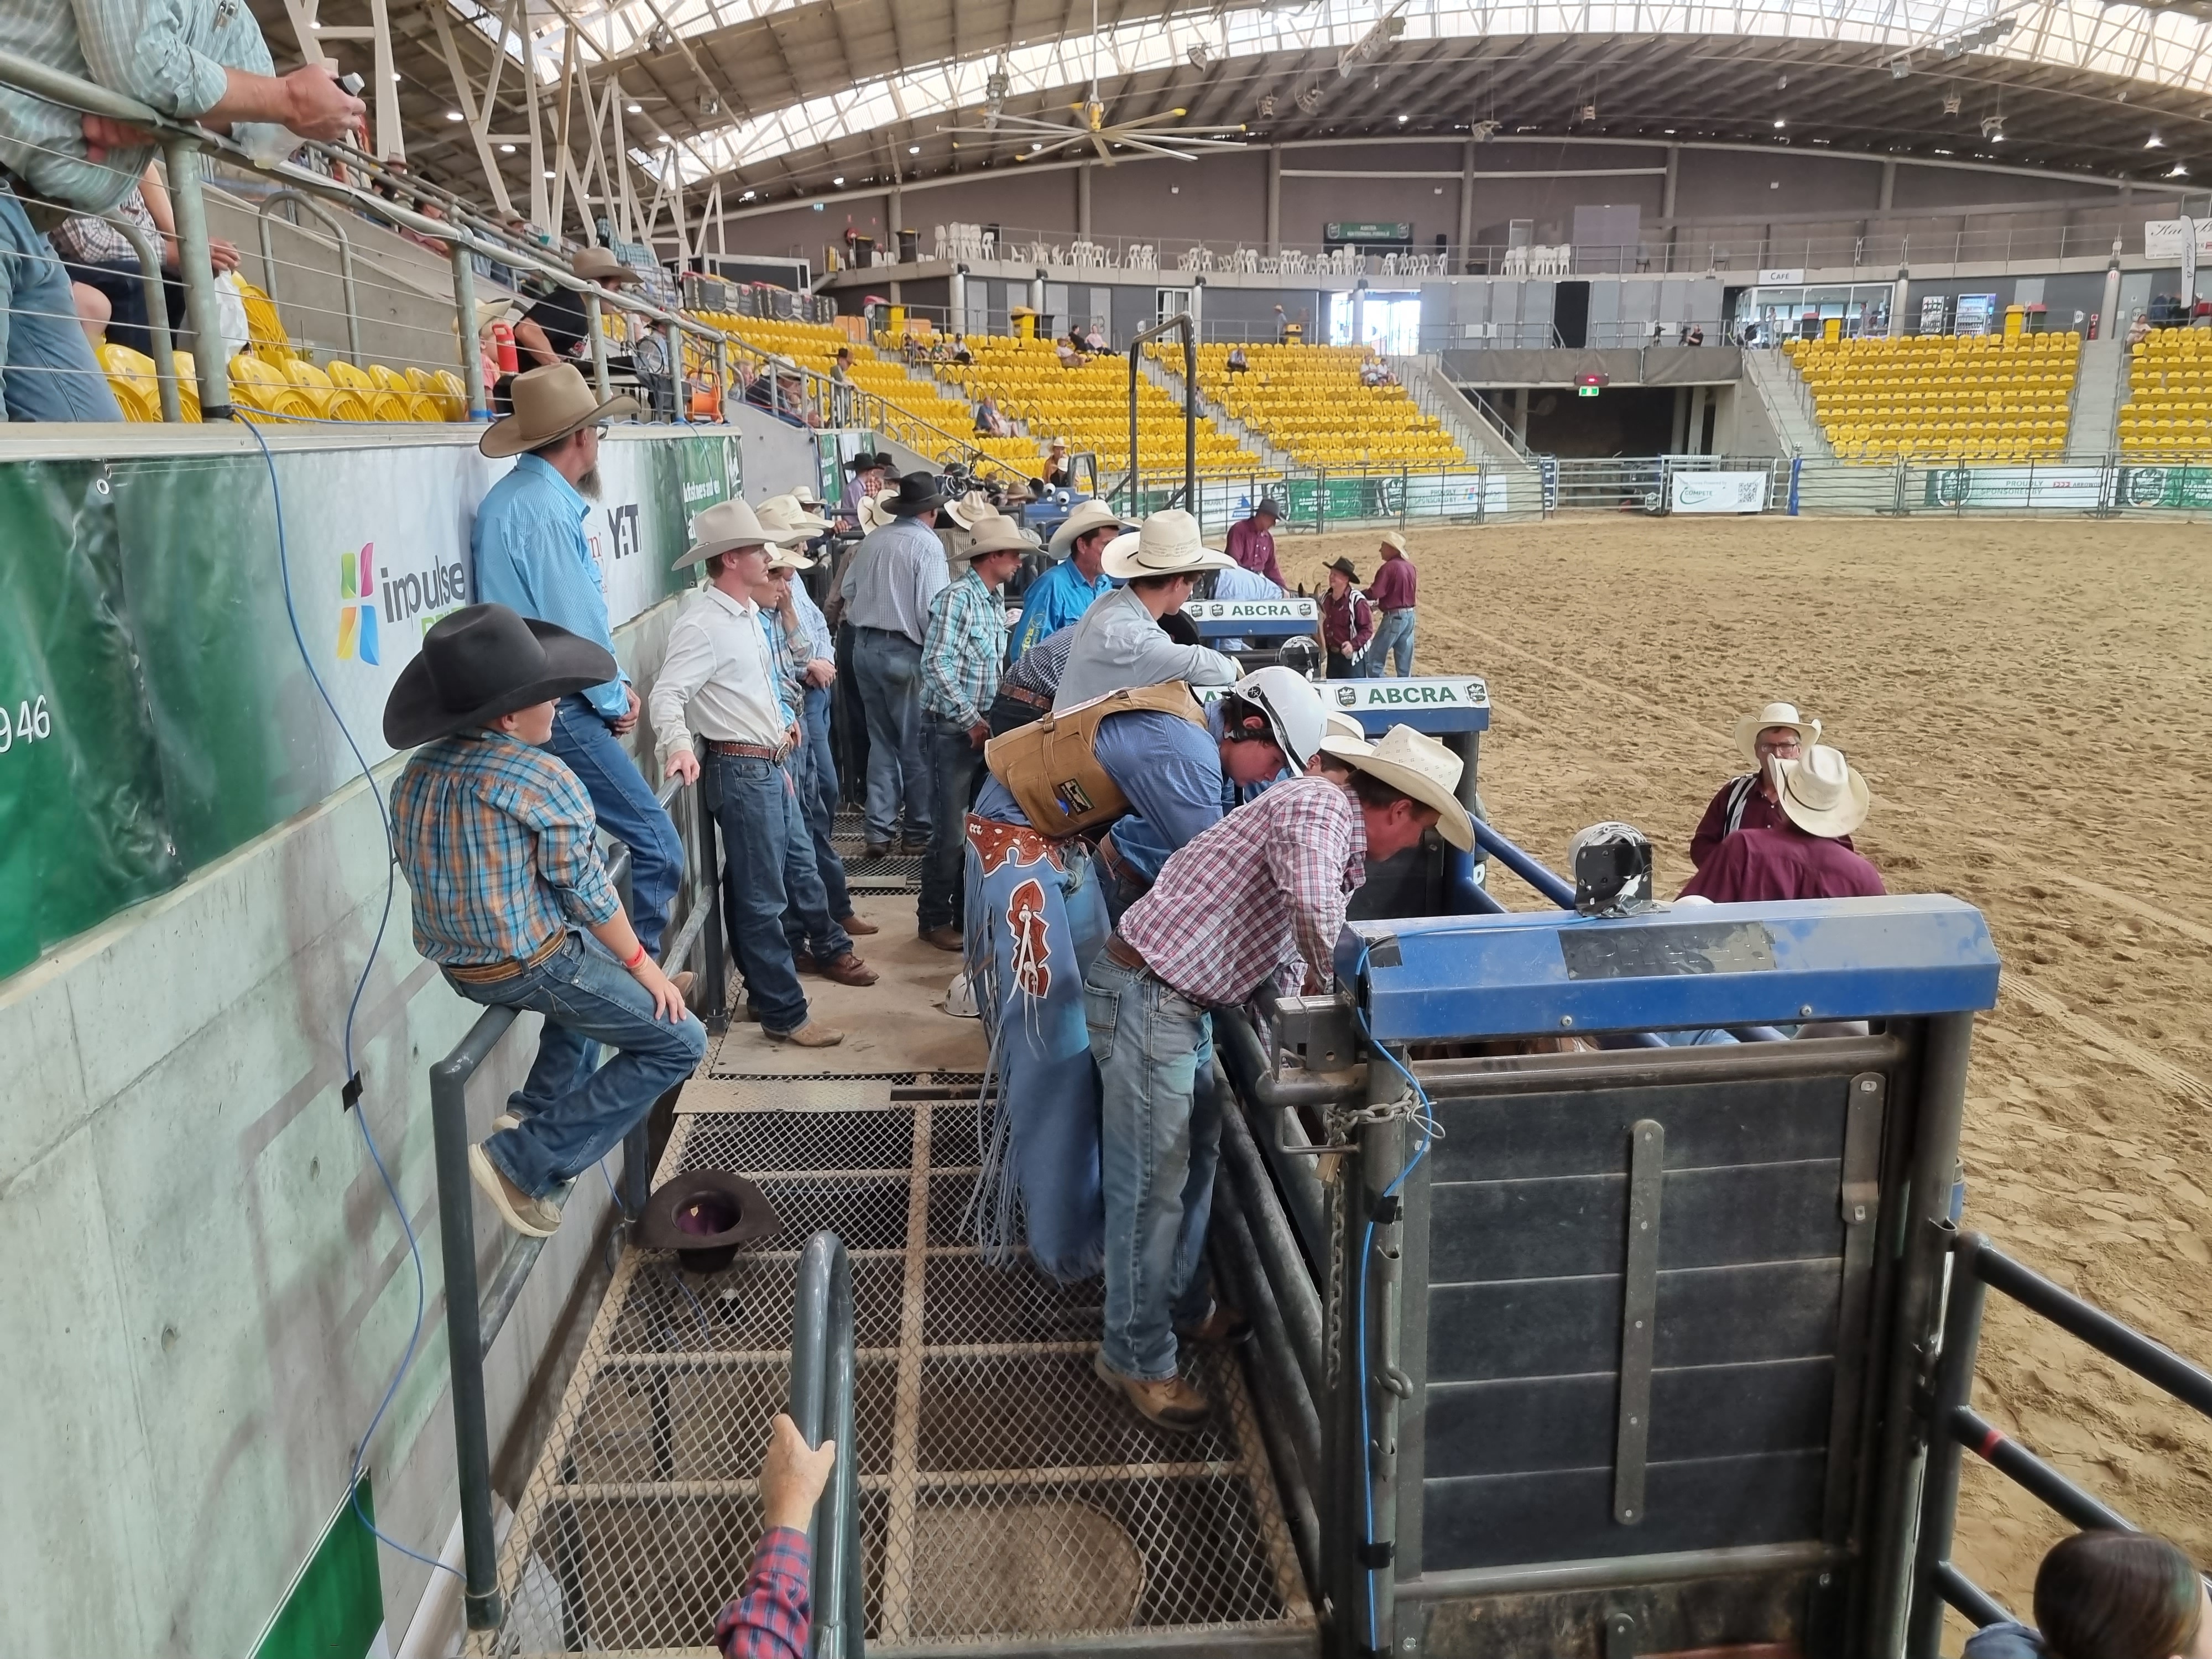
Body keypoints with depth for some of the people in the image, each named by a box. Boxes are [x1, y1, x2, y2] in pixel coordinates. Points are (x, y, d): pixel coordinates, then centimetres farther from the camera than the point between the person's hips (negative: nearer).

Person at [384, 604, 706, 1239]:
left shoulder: (416, 774, 0)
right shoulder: (543, 780, -22)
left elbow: (423, 873, 12)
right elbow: (587, 890, -17)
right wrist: (643, 965, -3)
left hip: (456, 964, 9)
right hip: (530, 967, -9)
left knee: (596, 970, 35)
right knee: (679, 1043, 0)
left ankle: (535, 1109, 25)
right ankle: (523, 1160, -2)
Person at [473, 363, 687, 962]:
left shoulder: (519, 496, 15)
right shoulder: (544, 509, -18)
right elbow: (572, 625, -19)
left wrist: (617, 682, 9)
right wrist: (614, 699, -4)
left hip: (540, 706, 11)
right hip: (561, 712, -11)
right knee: (657, 846, -9)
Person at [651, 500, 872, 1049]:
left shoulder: (749, 612, 11)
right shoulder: (702, 625, -19)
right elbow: (668, 694, -27)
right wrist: (678, 746, -42)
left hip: (774, 763, 9)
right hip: (742, 771, -9)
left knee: (801, 863, 26)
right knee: (762, 896, 0)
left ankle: (829, 947, 49)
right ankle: (784, 1014, 9)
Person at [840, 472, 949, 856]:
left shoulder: (874, 538, 6)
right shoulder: (928, 544, -12)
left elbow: (847, 589, 12)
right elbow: (931, 609, -17)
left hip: (864, 647, 6)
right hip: (904, 652, -6)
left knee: (881, 740, 14)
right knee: (916, 745, 5)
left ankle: (879, 832, 15)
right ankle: (919, 834, 12)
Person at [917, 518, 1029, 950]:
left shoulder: (995, 600, 13)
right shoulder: (958, 598, -14)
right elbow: (937, 665, -20)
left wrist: (988, 719, 7)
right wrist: (971, 721, -18)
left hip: (983, 724, 8)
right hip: (953, 729, -8)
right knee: (951, 832, -4)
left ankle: (968, 911, 24)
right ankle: (934, 920, 9)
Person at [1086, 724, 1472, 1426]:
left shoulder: (1339, 839, 15)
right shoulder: (1320, 805, -16)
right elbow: (1313, 909, -34)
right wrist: (1325, 980, -16)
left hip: (1180, 1000, 10)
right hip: (1146, 993, -10)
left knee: (1193, 1160, 22)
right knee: (1152, 1185, 0)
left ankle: (1179, 1304, 40)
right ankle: (1138, 1359, 14)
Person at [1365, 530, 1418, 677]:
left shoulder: (1388, 567, -16)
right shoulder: (1409, 566, 9)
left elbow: (1374, 593, -20)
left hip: (1394, 617, -8)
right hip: (1410, 615, 8)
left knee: (1374, 660, 0)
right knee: (1405, 663, 10)